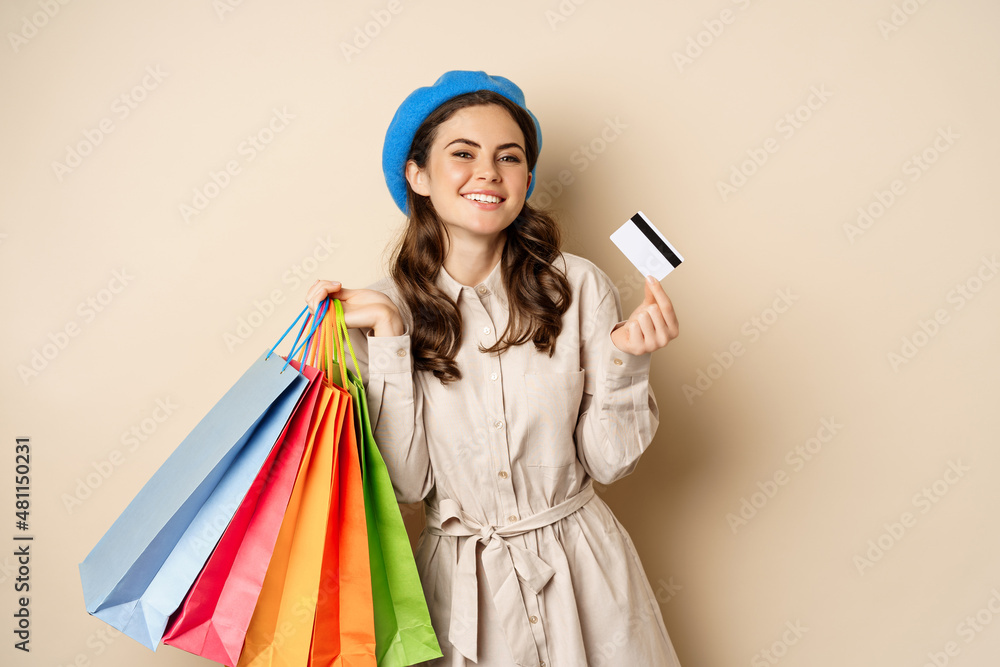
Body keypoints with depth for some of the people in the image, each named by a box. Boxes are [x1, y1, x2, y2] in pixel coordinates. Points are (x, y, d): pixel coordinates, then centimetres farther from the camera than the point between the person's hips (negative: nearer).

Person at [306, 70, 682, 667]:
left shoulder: (580, 287, -10)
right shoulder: (390, 305, -8)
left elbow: (608, 462, -5)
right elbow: (406, 483, -12)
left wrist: (624, 361, -20)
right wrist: (389, 339, -18)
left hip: (582, 573, 1)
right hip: (461, 583, 0)